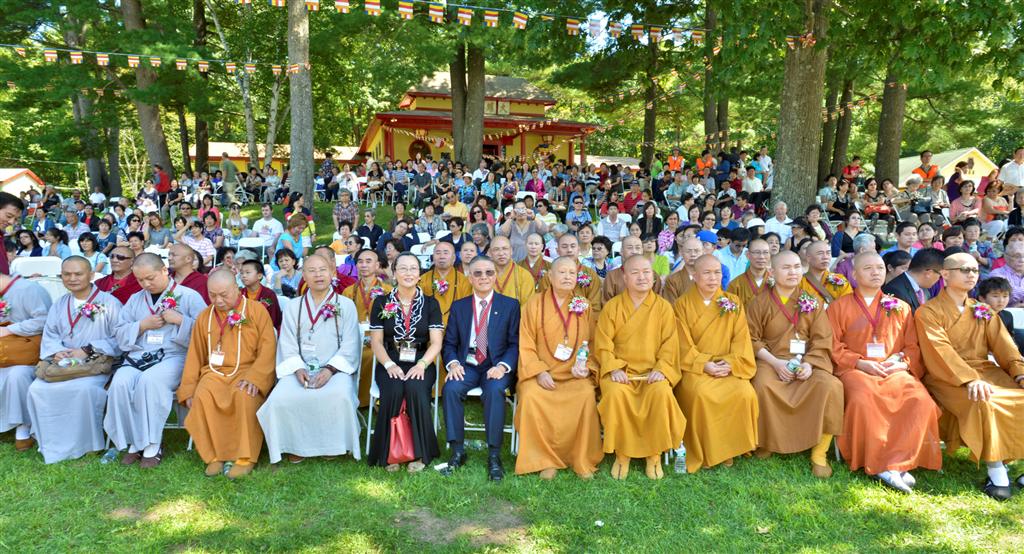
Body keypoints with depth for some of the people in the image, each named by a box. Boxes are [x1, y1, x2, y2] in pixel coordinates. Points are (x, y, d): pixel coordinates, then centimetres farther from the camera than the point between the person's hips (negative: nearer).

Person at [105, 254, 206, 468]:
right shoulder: (135, 299, 21)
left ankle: (151, 446, -25)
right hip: (138, 357, 5)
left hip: (174, 356, -4)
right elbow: (119, 334, 17)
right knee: (120, 383, -28)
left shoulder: (189, 296, 5)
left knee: (150, 380, -35)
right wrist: (143, 325, 1)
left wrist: (180, 320, -13)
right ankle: (133, 443, -15)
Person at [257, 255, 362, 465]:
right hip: (301, 369, 2)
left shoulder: (346, 305, 7)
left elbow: (349, 345, 0)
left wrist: (330, 369, -14)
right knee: (281, 399, -26)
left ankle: (334, 444, -8)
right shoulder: (293, 307, 16)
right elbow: (288, 344, 7)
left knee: (339, 397, -33)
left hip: (336, 368, -2)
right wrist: (298, 369, -11)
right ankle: (296, 445, -4)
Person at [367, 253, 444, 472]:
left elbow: (436, 342, 0)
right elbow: (376, 341, 3)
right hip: (390, 363, 0)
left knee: (415, 388, -32)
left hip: (420, 363, 0)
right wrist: (389, 365, -15)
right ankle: (389, 453, -14)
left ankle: (419, 453, -17)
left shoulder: (430, 303, 7)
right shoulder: (381, 303, 8)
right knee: (394, 391, -31)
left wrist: (422, 364, -18)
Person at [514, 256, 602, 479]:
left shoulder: (584, 306, 10)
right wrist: (539, 372, -13)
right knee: (531, 396, -30)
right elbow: (526, 345, 1)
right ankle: (545, 460, -14)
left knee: (587, 396, -29)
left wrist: (585, 365, -8)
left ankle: (583, 460, -12)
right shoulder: (534, 303, 4)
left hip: (574, 374, 1)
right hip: (540, 373, -1)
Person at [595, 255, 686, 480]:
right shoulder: (612, 307, 6)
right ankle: (622, 454, -11)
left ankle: (654, 454, -10)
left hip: (653, 371, 0)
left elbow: (669, 343, 2)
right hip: (620, 370, 0)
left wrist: (661, 369, -13)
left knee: (662, 393, -31)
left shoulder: (663, 307, 7)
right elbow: (603, 344, 1)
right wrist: (614, 368, -14)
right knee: (616, 394, -32)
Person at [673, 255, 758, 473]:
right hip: (694, 367, -2)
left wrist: (730, 362, -14)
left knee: (745, 393, -27)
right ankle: (702, 453, -11)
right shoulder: (682, 304, 3)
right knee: (701, 394, -32)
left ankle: (730, 448, -3)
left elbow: (741, 339, 3)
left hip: (728, 367, 2)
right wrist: (704, 365, -16)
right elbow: (684, 344, -3)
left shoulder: (733, 302, 10)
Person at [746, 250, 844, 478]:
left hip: (807, 361, 2)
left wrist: (809, 363, -14)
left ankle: (819, 453, -16)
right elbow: (752, 339, 1)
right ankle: (766, 442, -9)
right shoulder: (759, 303, 7)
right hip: (771, 361, -1)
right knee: (763, 386, -34)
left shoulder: (813, 302, 12)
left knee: (830, 386, -29)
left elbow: (822, 340, 5)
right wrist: (775, 362, -14)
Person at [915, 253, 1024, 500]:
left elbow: (1003, 345, 6)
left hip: (987, 370, 6)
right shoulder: (927, 312, -2)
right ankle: (995, 471, -24)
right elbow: (941, 351, -15)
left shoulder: (983, 311, 18)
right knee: (983, 403, -33)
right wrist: (970, 379, -29)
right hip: (947, 378, -6)